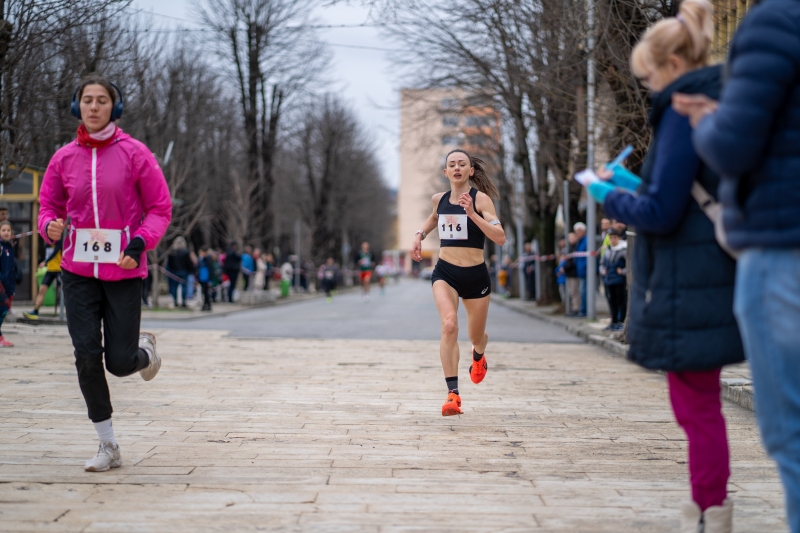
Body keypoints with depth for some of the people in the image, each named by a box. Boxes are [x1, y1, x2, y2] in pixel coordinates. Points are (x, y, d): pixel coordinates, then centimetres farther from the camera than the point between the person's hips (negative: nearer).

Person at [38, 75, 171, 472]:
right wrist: (51, 226, -9)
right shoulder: (64, 158, 4)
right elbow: (49, 205, 14)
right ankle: (108, 447, 7)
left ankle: (145, 350, 38)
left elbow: (160, 209, 0)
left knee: (119, 363, -2)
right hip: (78, 272, 2)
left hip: (124, 272, -2)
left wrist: (140, 242, -16)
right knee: (86, 356, -7)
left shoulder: (134, 153, -4)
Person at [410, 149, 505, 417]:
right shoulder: (439, 199, 5)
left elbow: (500, 238, -21)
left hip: (476, 275, -1)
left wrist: (472, 213, -29)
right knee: (449, 325, -26)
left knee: (476, 336, 15)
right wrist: (419, 235, 14)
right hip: (445, 273, 1)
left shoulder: (481, 199, -9)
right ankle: (453, 393, -24)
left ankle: (478, 355, 55)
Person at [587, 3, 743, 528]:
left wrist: (611, 198, -2)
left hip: (688, 289, -10)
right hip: (709, 282, 10)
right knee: (700, 405, 18)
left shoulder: (684, 111, -16)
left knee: (697, 406, -2)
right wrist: (635, 185, 19)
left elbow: (660, 213, -19)